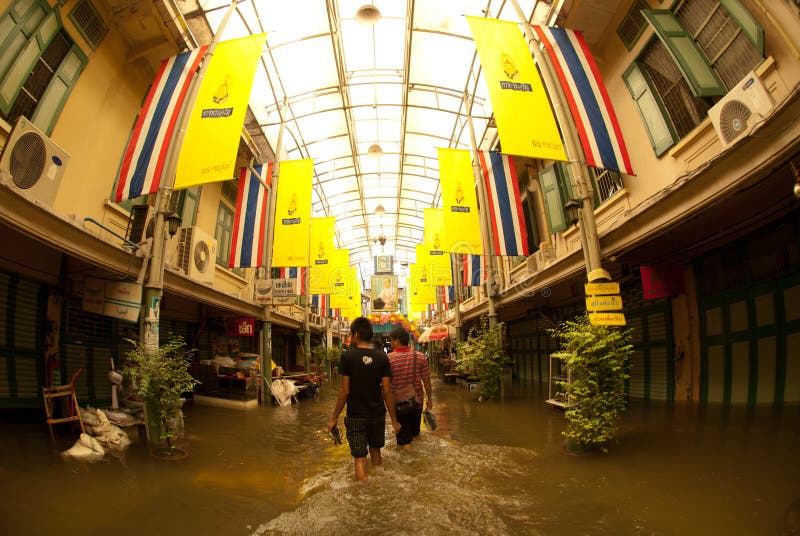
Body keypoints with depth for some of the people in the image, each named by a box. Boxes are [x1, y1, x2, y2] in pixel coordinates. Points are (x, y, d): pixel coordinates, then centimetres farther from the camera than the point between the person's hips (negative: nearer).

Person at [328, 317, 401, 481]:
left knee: (360, 458, 7)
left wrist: (334, 418, -1)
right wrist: (394, 419, 1)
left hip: (355, 415, -3)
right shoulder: (382, 357, -5)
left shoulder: (348, 356, -12)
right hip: (377, 414, 4)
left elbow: (345, 390, -12)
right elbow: (387, 391, -6)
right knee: (376, 451, 23)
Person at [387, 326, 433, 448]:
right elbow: (426, 380, -4)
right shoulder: (419, 357, -8)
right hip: (416, 399, 4)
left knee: (402, 425, 14)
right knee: (415, 424, 27)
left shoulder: (389, 359, -18)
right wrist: (429, 398, 7)